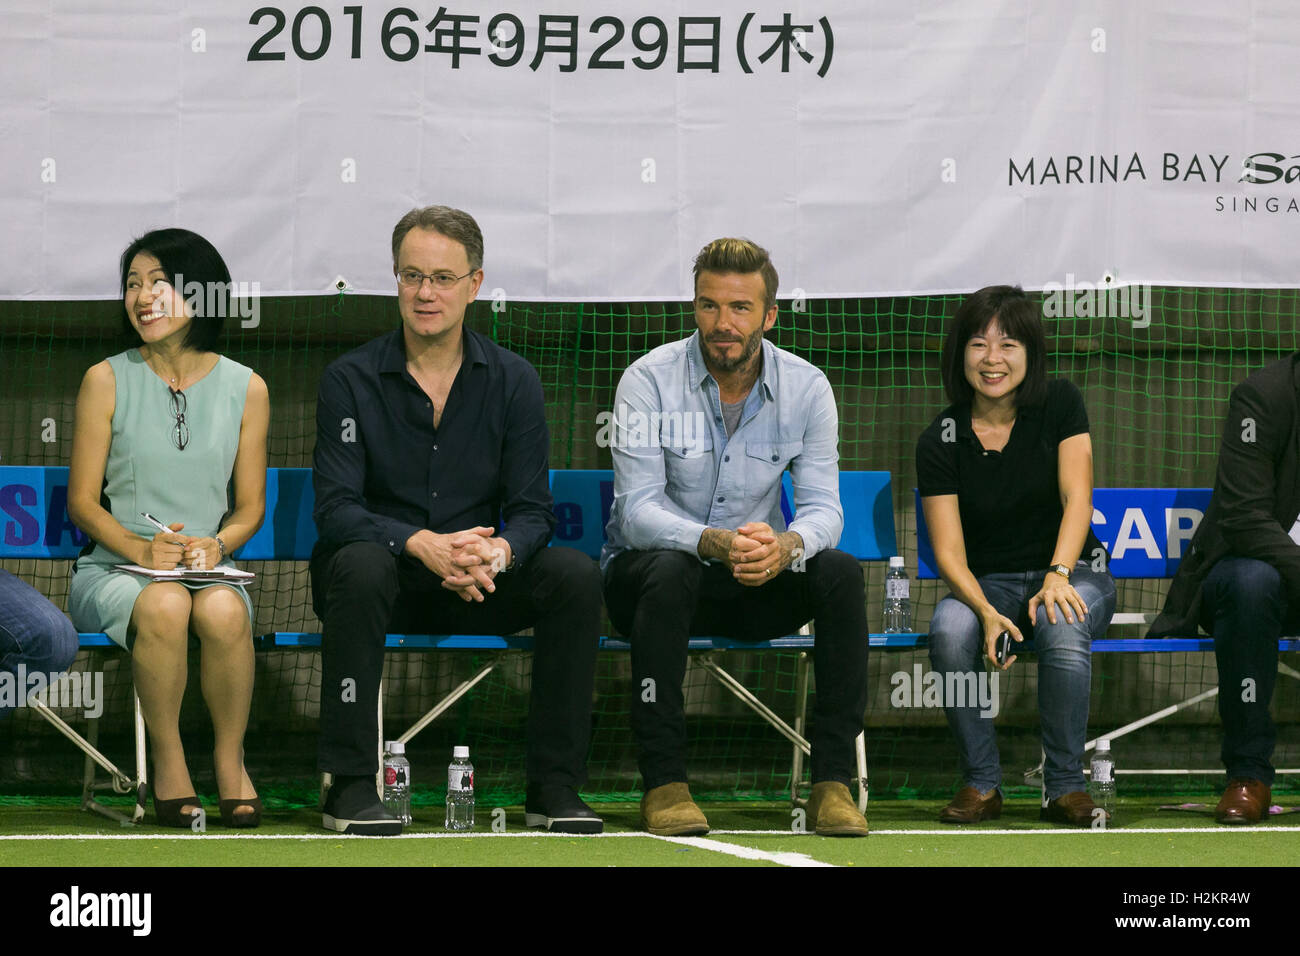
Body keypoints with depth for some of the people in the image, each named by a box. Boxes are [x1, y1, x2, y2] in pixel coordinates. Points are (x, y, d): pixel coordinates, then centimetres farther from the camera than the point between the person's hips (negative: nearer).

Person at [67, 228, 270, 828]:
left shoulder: (245, 389, 7)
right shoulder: (106, 380, 2)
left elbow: (250, 507, 10)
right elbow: (82, 500, 2)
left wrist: (216, 544, -13)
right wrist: (142, 548, -16)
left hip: (208, 565, 1)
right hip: (113, 569, -1)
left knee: (223, 610, -35)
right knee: (164, 605, -36)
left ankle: (230, 756, -13)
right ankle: (167, 758, -17)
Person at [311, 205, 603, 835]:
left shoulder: (513, 381, 3)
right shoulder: (351, 380, -4)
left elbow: (531, 510, -2)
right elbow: (335, 509, -13)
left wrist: (495, 553, -27)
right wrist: (423, 545, -30)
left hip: (479, 592, 2)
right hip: (387, 582, -2)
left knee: (576, 575, -23)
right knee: (360, 564, -36)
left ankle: (554, 788, -16)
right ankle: (349, 788, -31)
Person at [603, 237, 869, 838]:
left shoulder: (806, 388, -3)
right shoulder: (649, 382, -12)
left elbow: (822, 507, -8)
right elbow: (637, 508, -19)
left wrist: (786, 545, -34)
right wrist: (714, 543, -39)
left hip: (757, 585, 3)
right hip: (648, 571, -3)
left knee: (840, 571, -25)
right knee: (669, 570, -37)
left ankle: (833, 781, -25)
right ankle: (662, 782, -32)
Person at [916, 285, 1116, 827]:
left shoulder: (1059, 405, -3)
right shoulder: (940, 441, -4)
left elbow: (1078, 498, -12)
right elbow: (949, 551, -9)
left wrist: (1058, 575, -30)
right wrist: (986, 612, -29)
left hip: (1071, 571, -1)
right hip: (987, 582, 1)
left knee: (1063, 628, -36)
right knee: (950, 632, -33)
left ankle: (1065, 787, -20)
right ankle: (981, 784, -16)